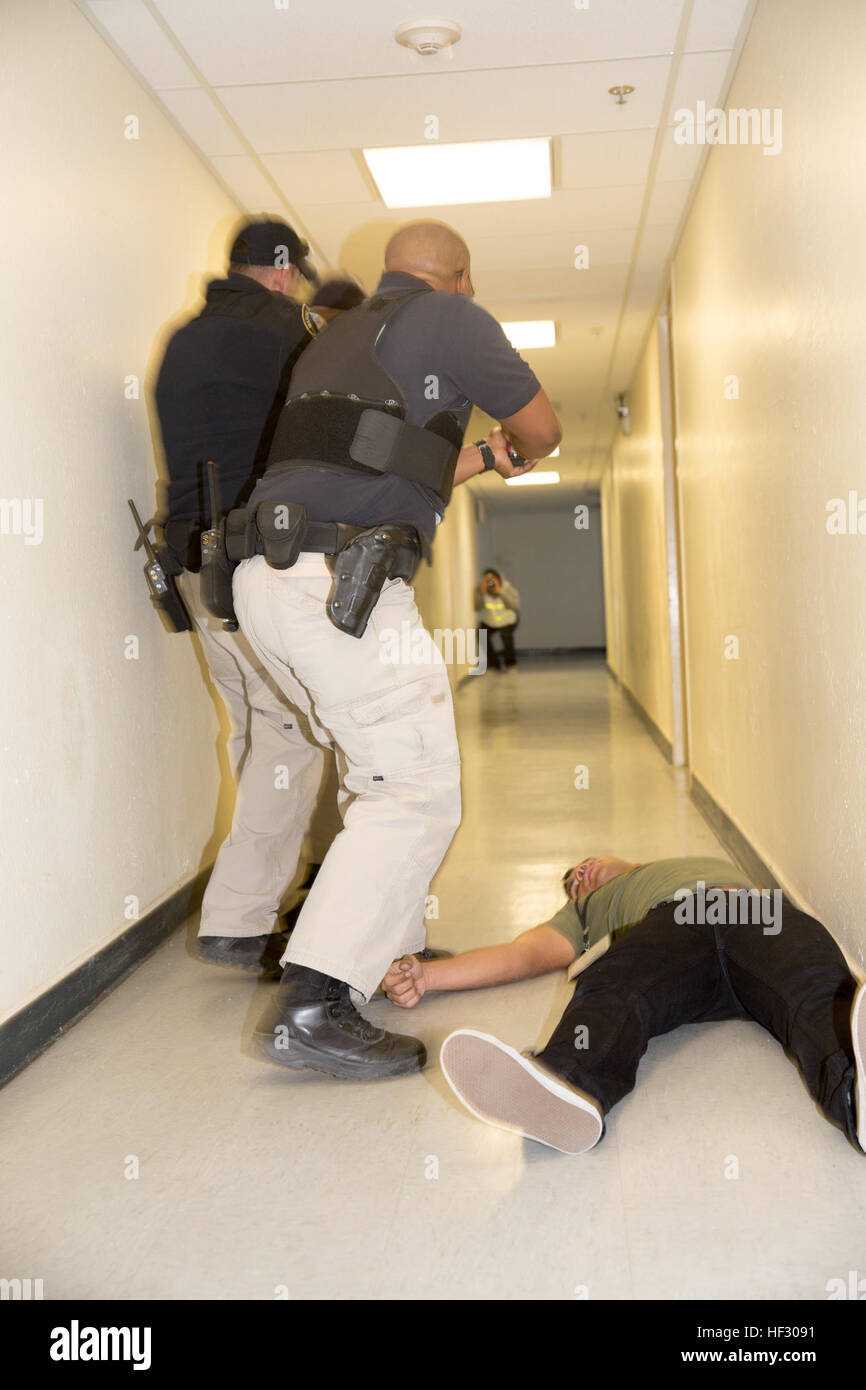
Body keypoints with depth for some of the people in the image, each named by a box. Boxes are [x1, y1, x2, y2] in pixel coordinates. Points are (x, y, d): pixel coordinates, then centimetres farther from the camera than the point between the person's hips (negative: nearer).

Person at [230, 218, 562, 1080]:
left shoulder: (337, 337, 29)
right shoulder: (449, 318, 6)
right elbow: (543, 432, 13)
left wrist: (486, 458, 44)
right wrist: (518, 449, 37)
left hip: (269, 581, 9)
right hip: (337, 582, -9)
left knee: (382, 769, 20)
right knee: (418, 793, -8)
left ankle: (386, 948, 26)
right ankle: (312, 1007, -14)